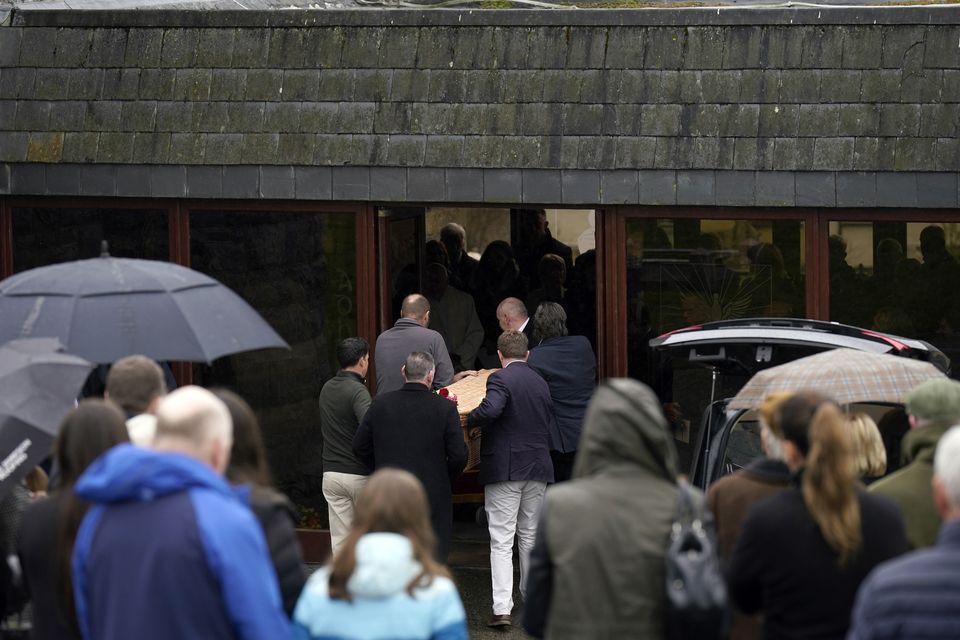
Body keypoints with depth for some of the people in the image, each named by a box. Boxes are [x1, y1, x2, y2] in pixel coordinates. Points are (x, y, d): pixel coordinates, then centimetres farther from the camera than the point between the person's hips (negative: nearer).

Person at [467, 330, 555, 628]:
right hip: (537, 469, 6)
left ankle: (502, 609, -13)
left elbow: (490, 409, -29)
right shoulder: (541, 383, 11)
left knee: (502, 541, -6)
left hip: (504, 469, -6)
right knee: (531, 537, 18)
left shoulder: (500, 379, -11)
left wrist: (469, 420, -11)